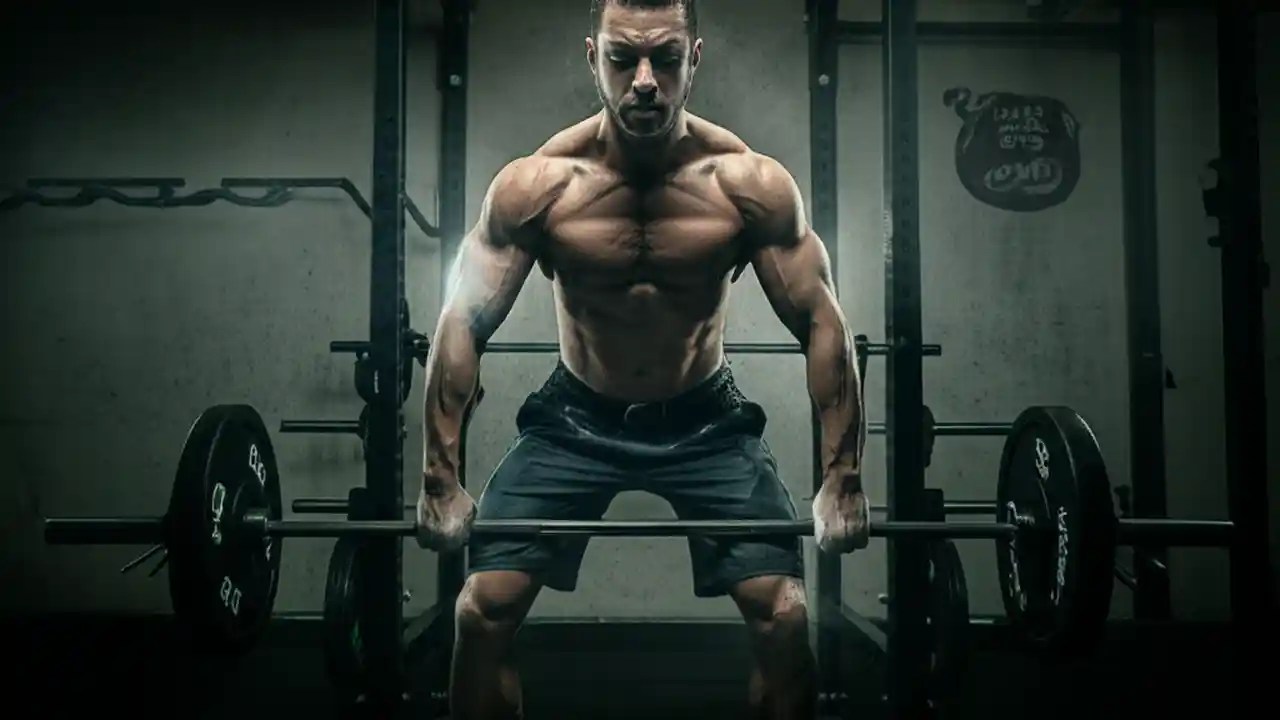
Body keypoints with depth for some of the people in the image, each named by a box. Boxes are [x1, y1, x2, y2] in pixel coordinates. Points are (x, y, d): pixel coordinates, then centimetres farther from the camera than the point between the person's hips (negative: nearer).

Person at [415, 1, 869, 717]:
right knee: (483, 612, -9)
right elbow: (463, 325, -13)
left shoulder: (751, 183, -18)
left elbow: (822, 322, -13)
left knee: (785, 619, -11)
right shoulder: (535, 184, -18)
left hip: (707, 421, 0)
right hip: (574, 420, 0)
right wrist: (443, 481, -15)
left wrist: (842, 481, -16)